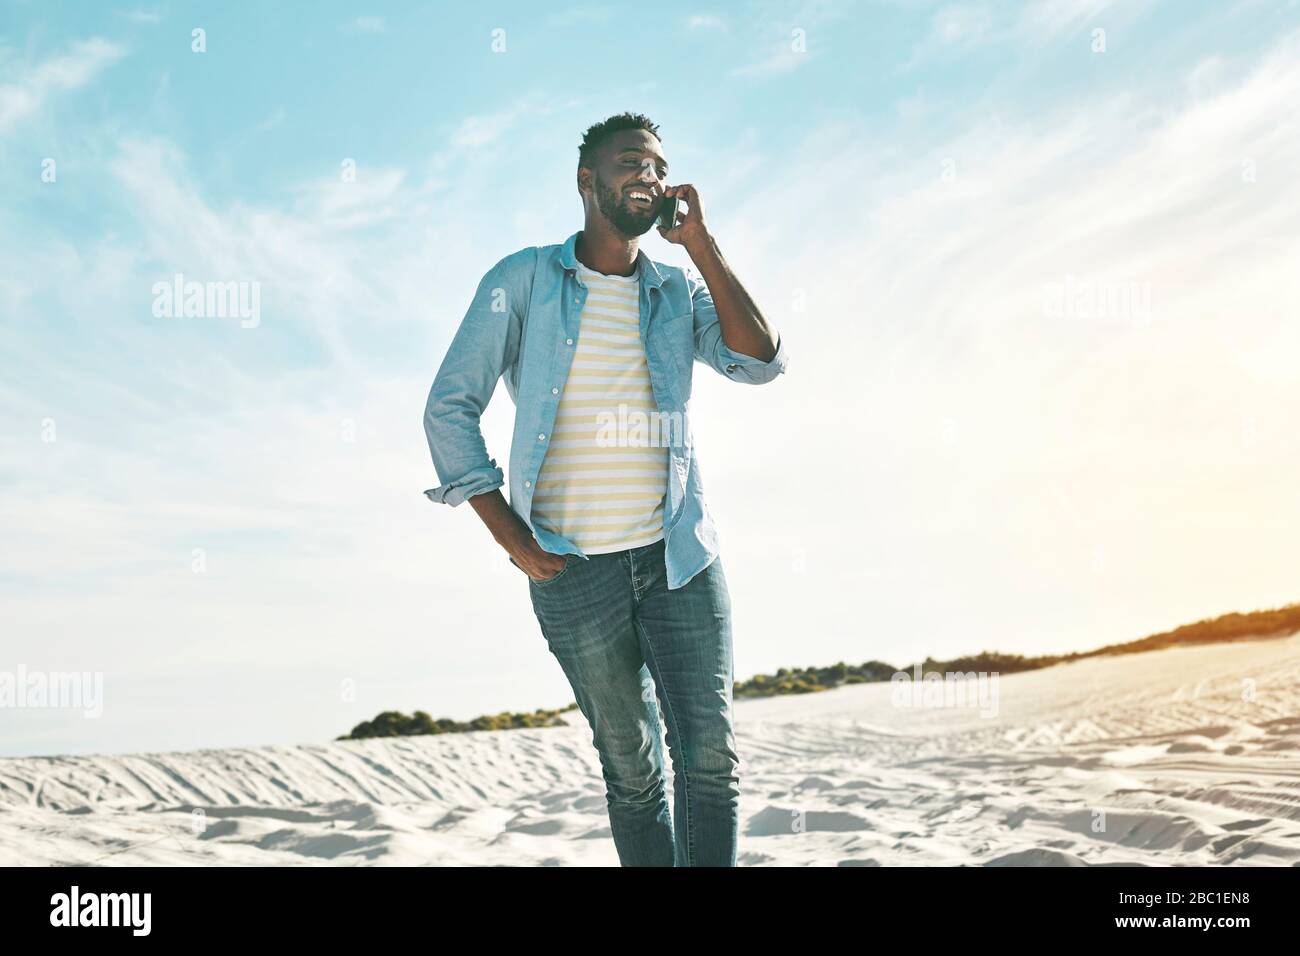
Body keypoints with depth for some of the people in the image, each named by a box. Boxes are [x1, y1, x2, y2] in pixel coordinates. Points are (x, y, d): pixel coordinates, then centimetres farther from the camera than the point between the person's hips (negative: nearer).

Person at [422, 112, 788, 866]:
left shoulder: (679, 289, 9)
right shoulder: (523, 281, 1)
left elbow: (761, 363, -6)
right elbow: (451, 409, -2)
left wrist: (700, 242, -8)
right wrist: (514, 540, -8)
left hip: (680, 556, 2)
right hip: (573, 570, -2)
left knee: (711, 756, -4)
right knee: (631, 769, 9)